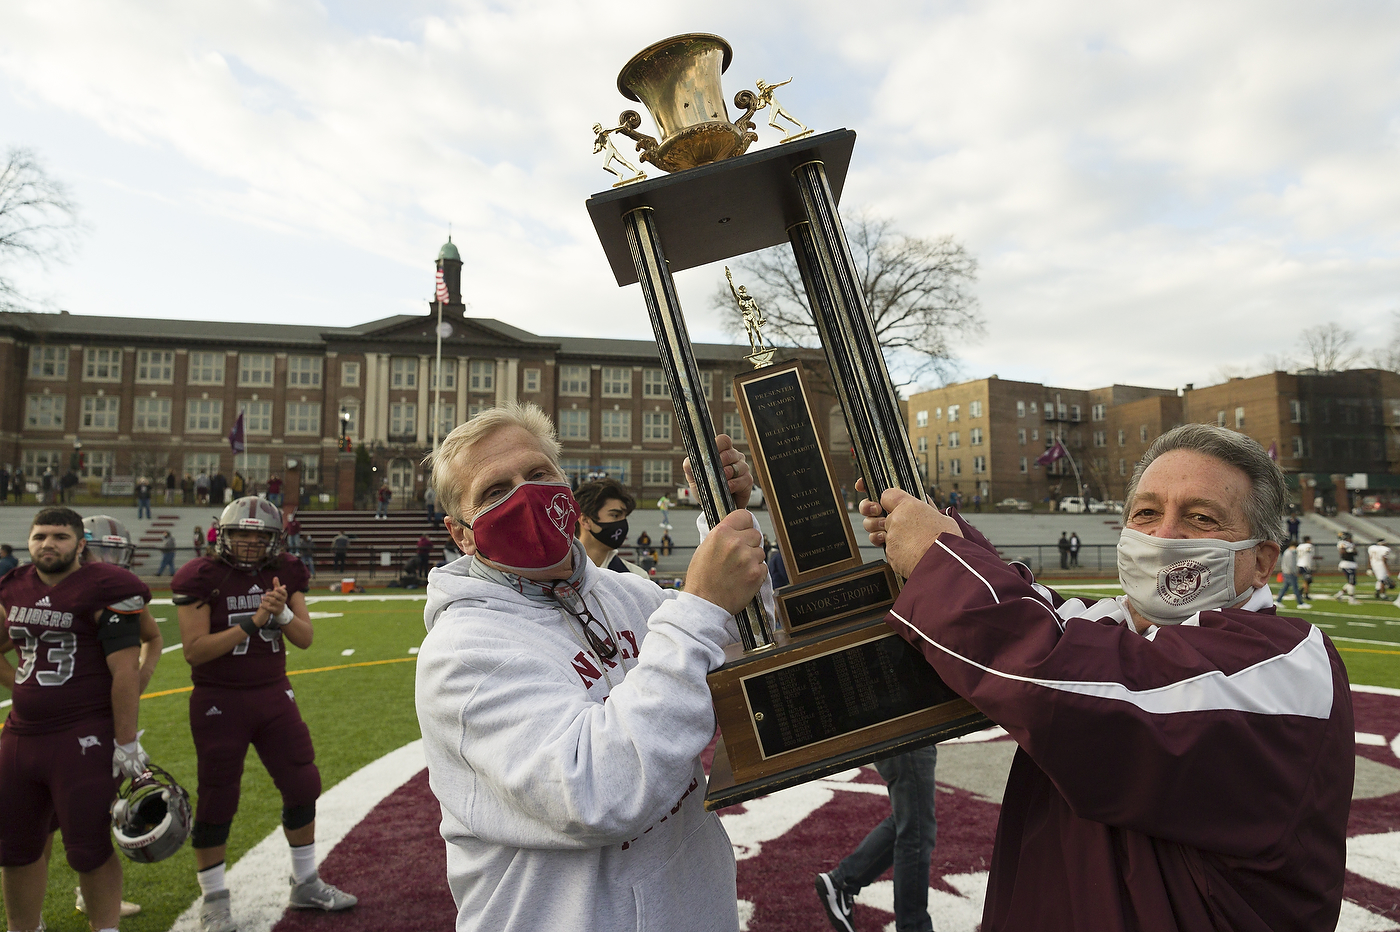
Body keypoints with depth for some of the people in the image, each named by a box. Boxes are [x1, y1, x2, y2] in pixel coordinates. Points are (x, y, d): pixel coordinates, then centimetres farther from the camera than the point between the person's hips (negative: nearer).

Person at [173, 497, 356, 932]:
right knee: (217, 800, 5)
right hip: (219, 701, -4)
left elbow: (304, 638, -1)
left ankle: (306, 884, 26)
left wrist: (281, 612, -20)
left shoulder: (286, 573, 1)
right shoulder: (202, 578, -11)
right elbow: (194, 650, -16)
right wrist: (251, 622, -24)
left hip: (274, 695, 5)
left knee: (303, 786, 8)